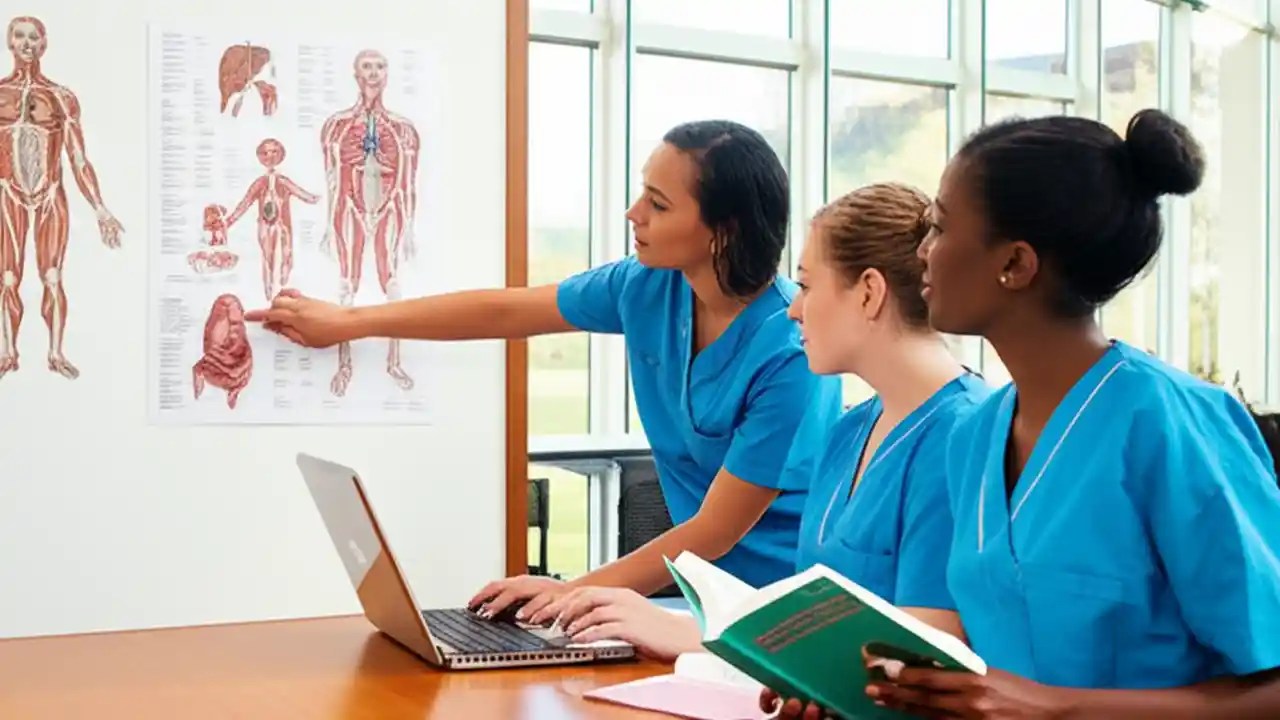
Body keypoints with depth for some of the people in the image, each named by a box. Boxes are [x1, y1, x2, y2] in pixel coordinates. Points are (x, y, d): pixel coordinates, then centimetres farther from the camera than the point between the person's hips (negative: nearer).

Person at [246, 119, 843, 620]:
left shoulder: (790, 352, -24)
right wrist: (346, 322, 13)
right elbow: (504, 311, 7)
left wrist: (575, 591, -21)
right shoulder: (648, 287, -6)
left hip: (787, 600, -5)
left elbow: (715, 529, -18)